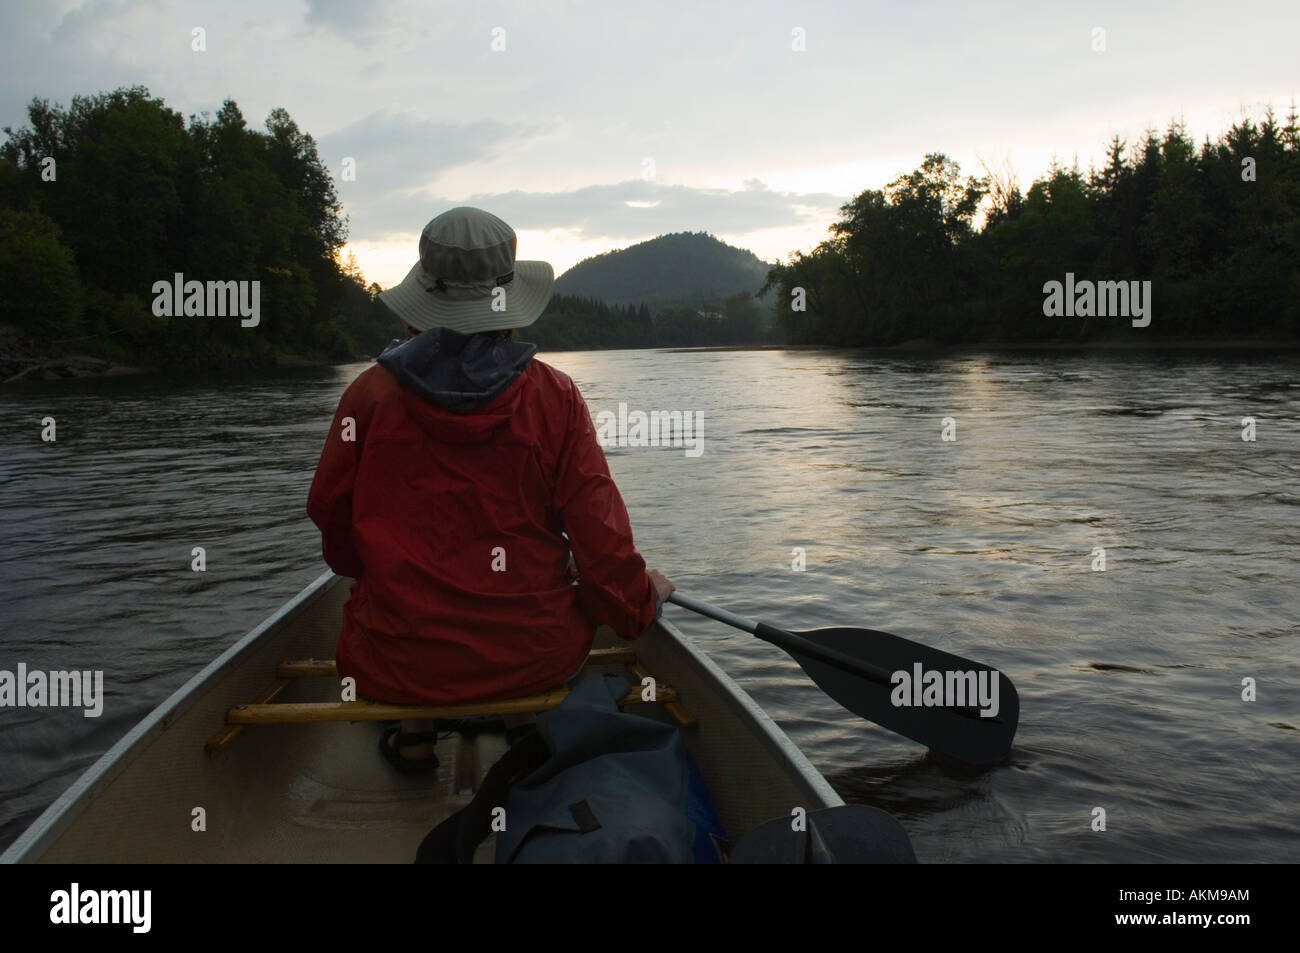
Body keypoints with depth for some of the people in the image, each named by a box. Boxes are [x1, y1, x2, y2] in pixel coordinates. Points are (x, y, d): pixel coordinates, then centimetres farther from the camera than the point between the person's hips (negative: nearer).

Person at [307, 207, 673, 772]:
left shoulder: (371, 394, -7)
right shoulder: (554, 396, -8)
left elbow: (332, 518, 5)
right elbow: (597, 531, -5)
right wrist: (639, 599, 15)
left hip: (397, 664, 0)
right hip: (532, 657, 0)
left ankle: (414, 731, 27)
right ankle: (525, 720, 35)